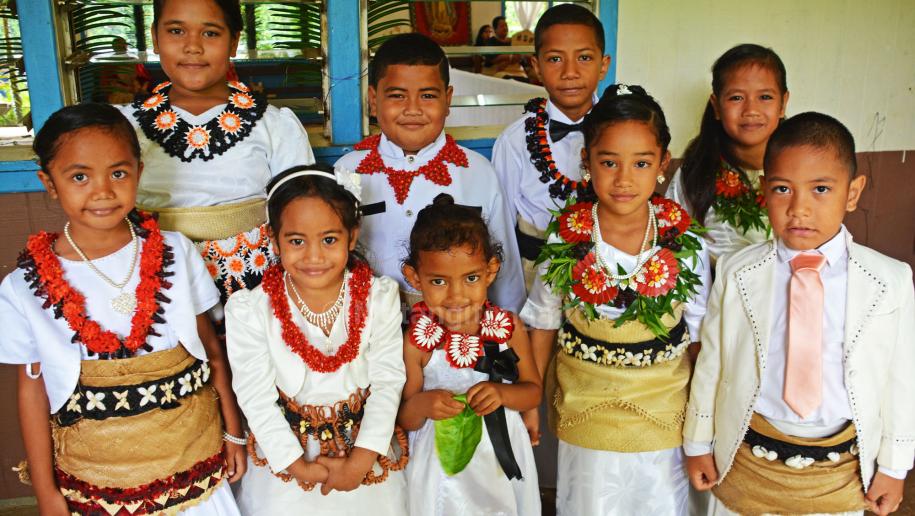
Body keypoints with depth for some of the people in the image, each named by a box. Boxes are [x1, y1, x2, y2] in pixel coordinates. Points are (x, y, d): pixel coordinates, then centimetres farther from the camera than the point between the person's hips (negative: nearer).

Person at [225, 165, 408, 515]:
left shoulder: (379, 298, -14)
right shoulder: (250, 311, -16)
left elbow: (387, 381, -10)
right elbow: (256, 397, -12)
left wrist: (360, 461, -14)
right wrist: (298, 465, -14)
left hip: (366, 447, 1)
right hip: (286, 447, -1)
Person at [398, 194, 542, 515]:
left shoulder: (509, 328, -11)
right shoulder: (415, 342, -16)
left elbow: (534, 391, 1)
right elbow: (405, 420, -7)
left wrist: (502, 393, -19)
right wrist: (421, 404, -28)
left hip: (503, 460, 2)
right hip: (442, 465, -2)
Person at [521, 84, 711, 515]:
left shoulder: (685, 243, -12)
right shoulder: (565, 239, -13)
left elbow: (697, 337, -1)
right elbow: (543, 325, -1)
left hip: (663, 412, 0)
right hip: (585, 408, 0)